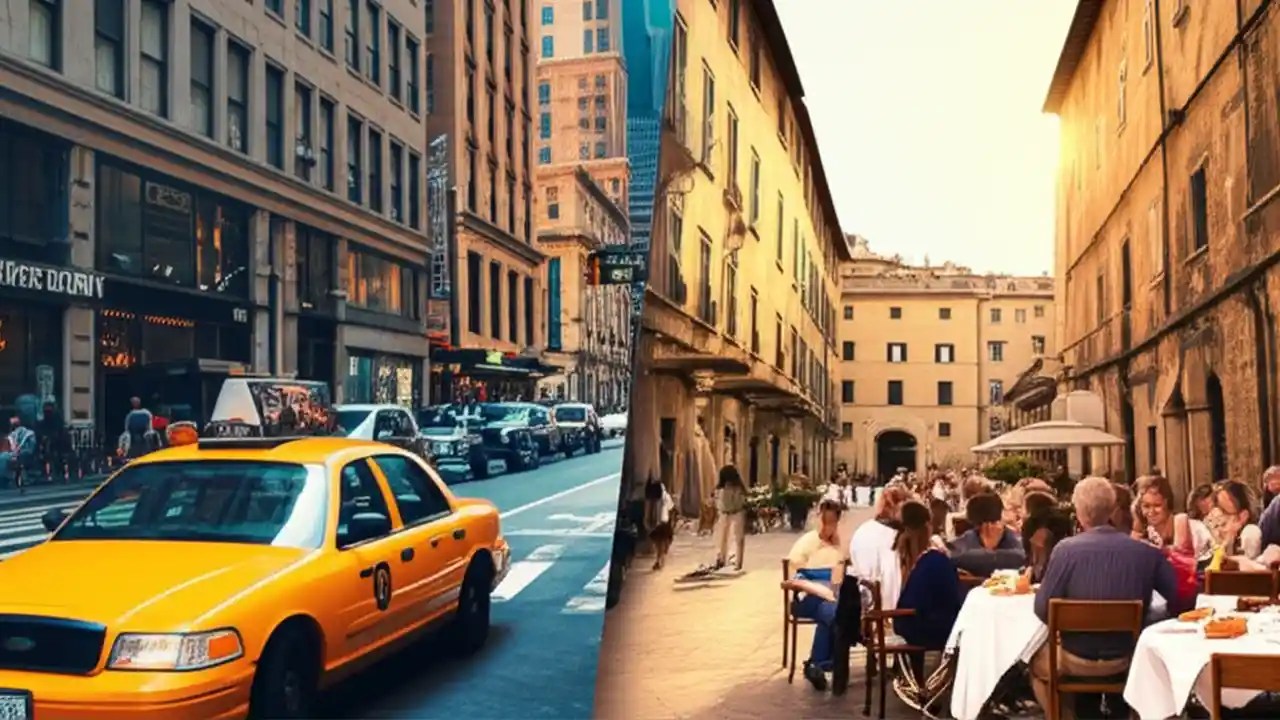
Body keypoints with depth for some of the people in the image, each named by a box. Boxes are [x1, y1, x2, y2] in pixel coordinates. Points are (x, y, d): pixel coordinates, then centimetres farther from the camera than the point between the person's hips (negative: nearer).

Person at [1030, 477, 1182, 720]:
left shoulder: (1065, 549, -19)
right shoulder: (1146, 551, -11)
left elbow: (1042, 610, -15)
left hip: (1077, 659, -3)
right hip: (1126, 657, 3)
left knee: (1036, 663, 29)